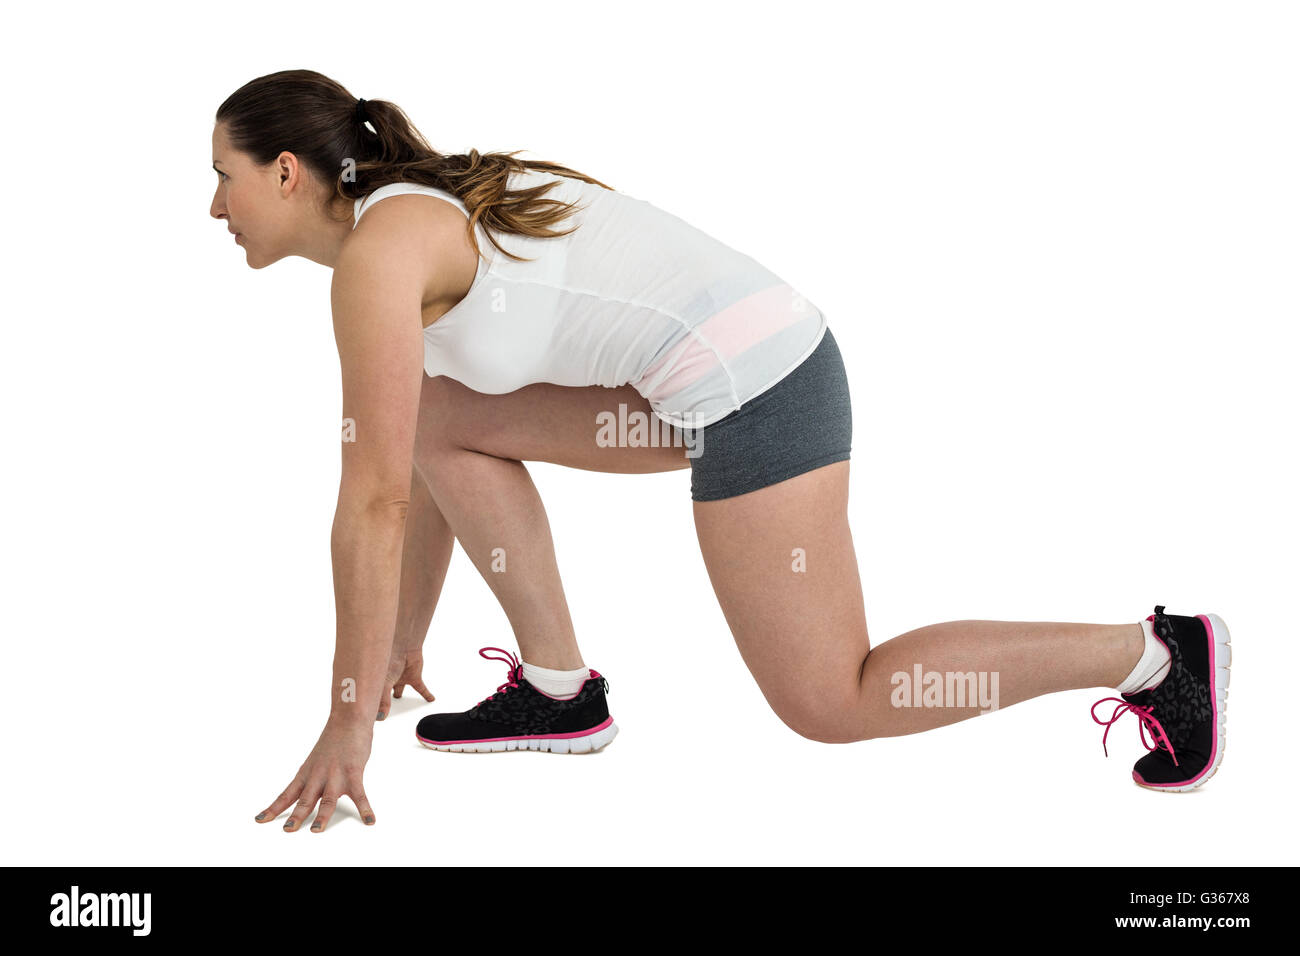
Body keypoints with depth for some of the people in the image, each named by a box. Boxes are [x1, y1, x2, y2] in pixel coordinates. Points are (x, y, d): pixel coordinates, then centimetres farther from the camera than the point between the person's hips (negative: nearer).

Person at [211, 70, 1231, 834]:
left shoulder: (375, 253, -12)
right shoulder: (418, 215, 17)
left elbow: (376, 502, -15)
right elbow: (423, 468, 23)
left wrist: (350, 722, -9)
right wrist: (404, 643, 29)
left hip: (752, 382, -10)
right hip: (735, 366, 10)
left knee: (831, 706, 0)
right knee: (441, 418, 12)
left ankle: (1157, 654, 5)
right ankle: (560, 688, 15)